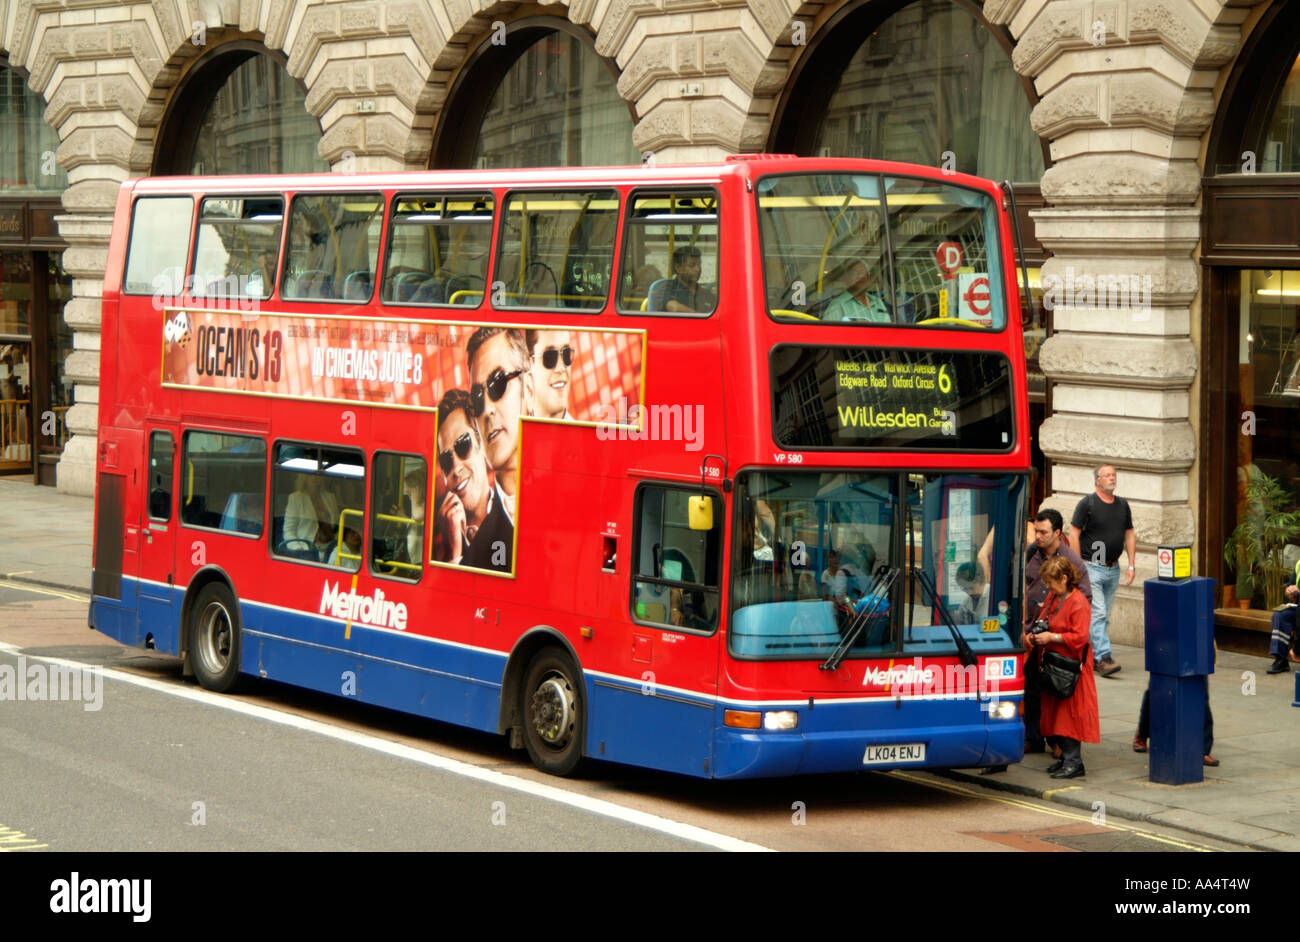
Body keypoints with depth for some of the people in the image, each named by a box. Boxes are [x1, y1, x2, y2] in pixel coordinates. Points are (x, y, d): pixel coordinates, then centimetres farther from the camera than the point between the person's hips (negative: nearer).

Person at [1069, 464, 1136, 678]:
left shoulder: (1122, 505, 11)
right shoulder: (1087, 503, -6)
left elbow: (1129, 535, 17)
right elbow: (1074, 534, -7)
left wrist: (1131, 565, 9)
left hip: (1113, 569, 6)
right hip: (1092, 567, -6)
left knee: (1104, 616, 9)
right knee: (1097, 614, -13)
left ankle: (1090, 656, 17)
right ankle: (1103, 658, -19)